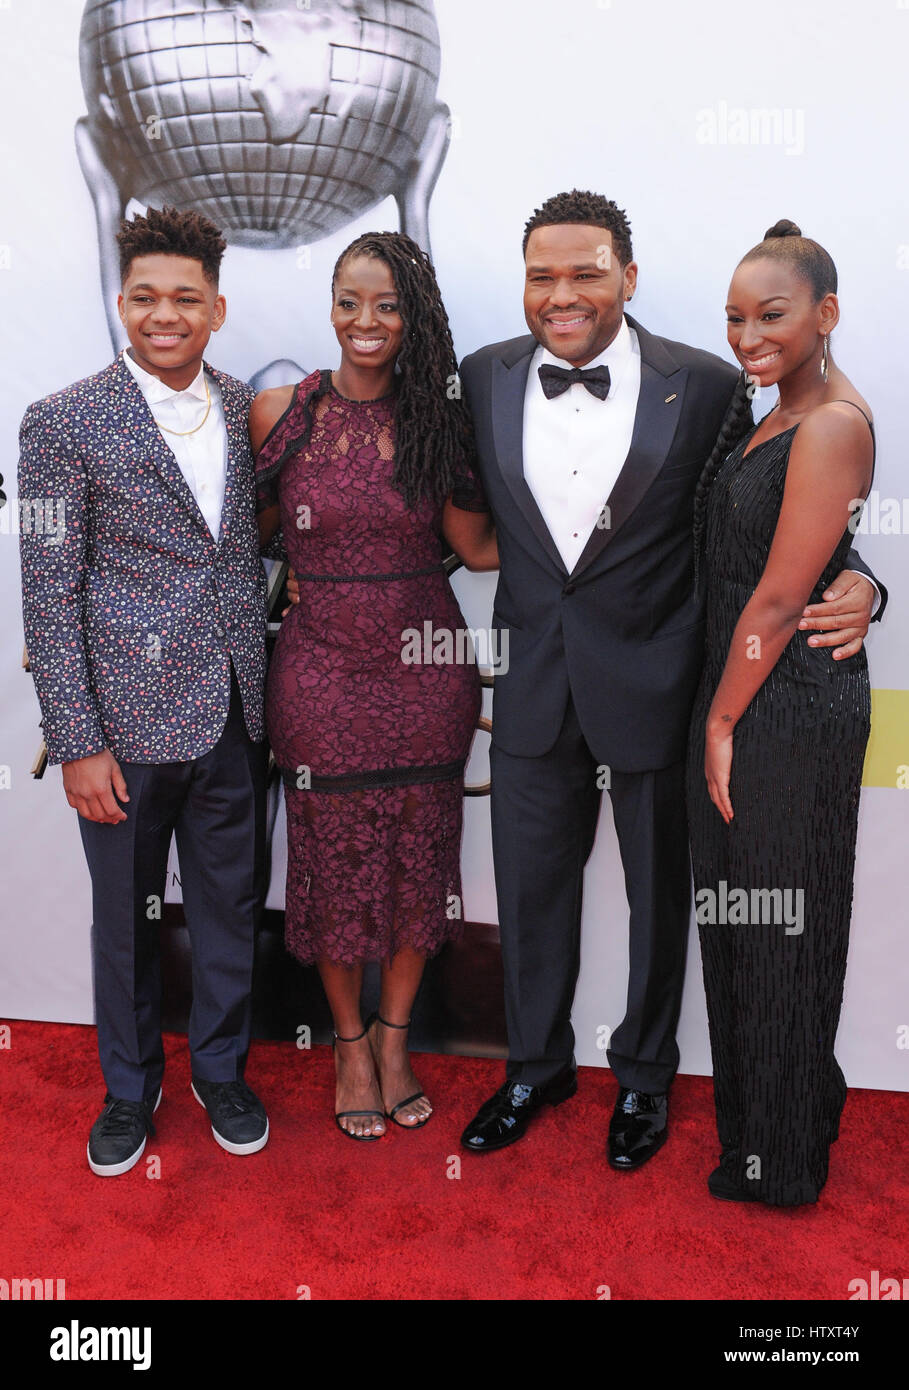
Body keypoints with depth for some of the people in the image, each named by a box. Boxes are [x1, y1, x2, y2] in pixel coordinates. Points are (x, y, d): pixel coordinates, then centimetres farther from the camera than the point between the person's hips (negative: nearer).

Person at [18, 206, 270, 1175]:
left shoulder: (243, 407, 6)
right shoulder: (65, 422, -8)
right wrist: (78, 743, -12)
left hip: (233, 717, 4)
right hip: (128, 720, -3)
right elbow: (49, 597, -9)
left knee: (230, 908, 16)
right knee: (127, 918, 14)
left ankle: (221, 1071, 38)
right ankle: (129, 1088, 37)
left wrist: (266, 688, 9)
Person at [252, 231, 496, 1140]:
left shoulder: (437, 417, 0)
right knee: (334, 862, 10)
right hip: (321, 674, -1)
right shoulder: (281, 413, -3)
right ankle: (350, 1041, 34)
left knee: (417, 859, 11)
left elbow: (478, 546, -2)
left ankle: (394, 1039, 34)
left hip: (427, 671, 1)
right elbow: (250, 536, 6)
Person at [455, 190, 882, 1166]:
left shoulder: (704, 386, -11)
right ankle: (537, 1065, 40)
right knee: (530, 885, 16)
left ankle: (643, 1075, 40)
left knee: (657, 892, 15)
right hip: (532, 679, 3)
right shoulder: (485, 378, -1)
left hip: (654, 682, -2)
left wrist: (851, 584, -23)